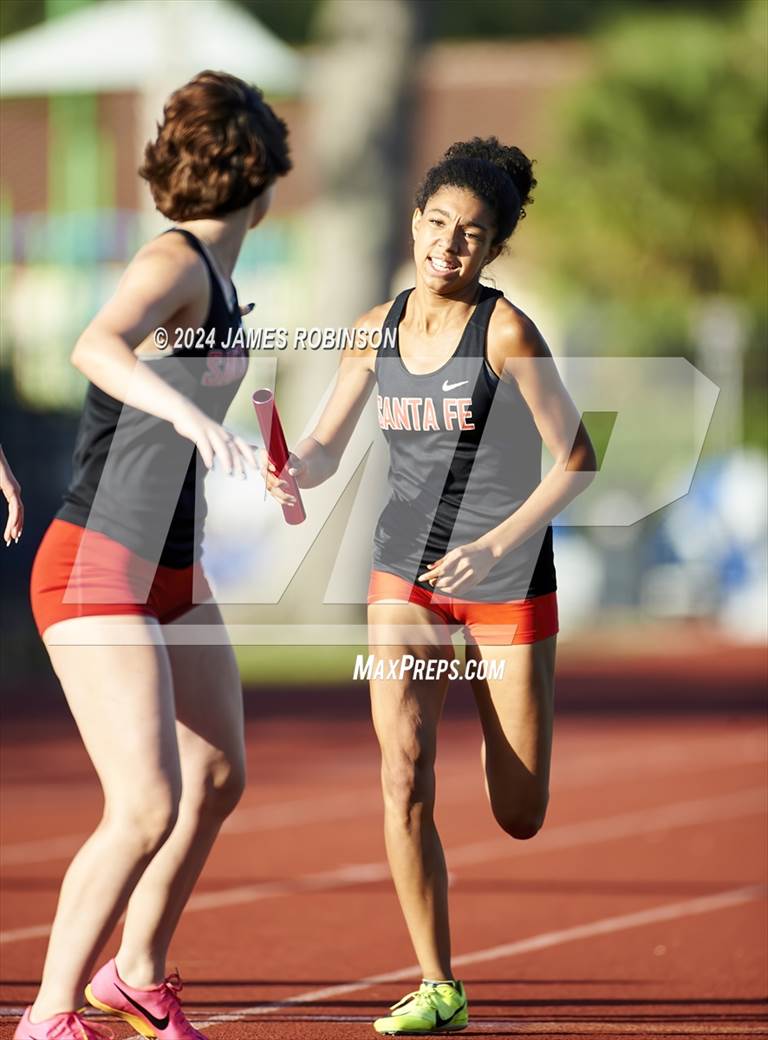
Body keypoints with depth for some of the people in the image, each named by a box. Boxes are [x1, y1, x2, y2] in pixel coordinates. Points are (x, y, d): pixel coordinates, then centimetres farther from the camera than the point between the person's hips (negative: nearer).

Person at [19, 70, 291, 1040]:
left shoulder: (214, 278, 8)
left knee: (217, 779, 18)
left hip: (173, 576, 10)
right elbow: (95, 347, -40)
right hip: (97, 573, -10)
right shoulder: (174, 261, -18)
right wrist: (191, 412, -56)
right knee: (147, 808, -16)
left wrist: (261, 466, 45)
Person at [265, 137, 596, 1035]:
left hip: (507, 582, -3)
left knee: (519, 819, 5)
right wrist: (293, 473, -17)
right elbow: (324, 448, 7)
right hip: (407, 572, 3)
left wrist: (496, 546, -22)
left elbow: (576, 456, -12)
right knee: (403, 775, -15)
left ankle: (502, 721, 43)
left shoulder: (505, 331, -14)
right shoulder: (376, 330, 1)